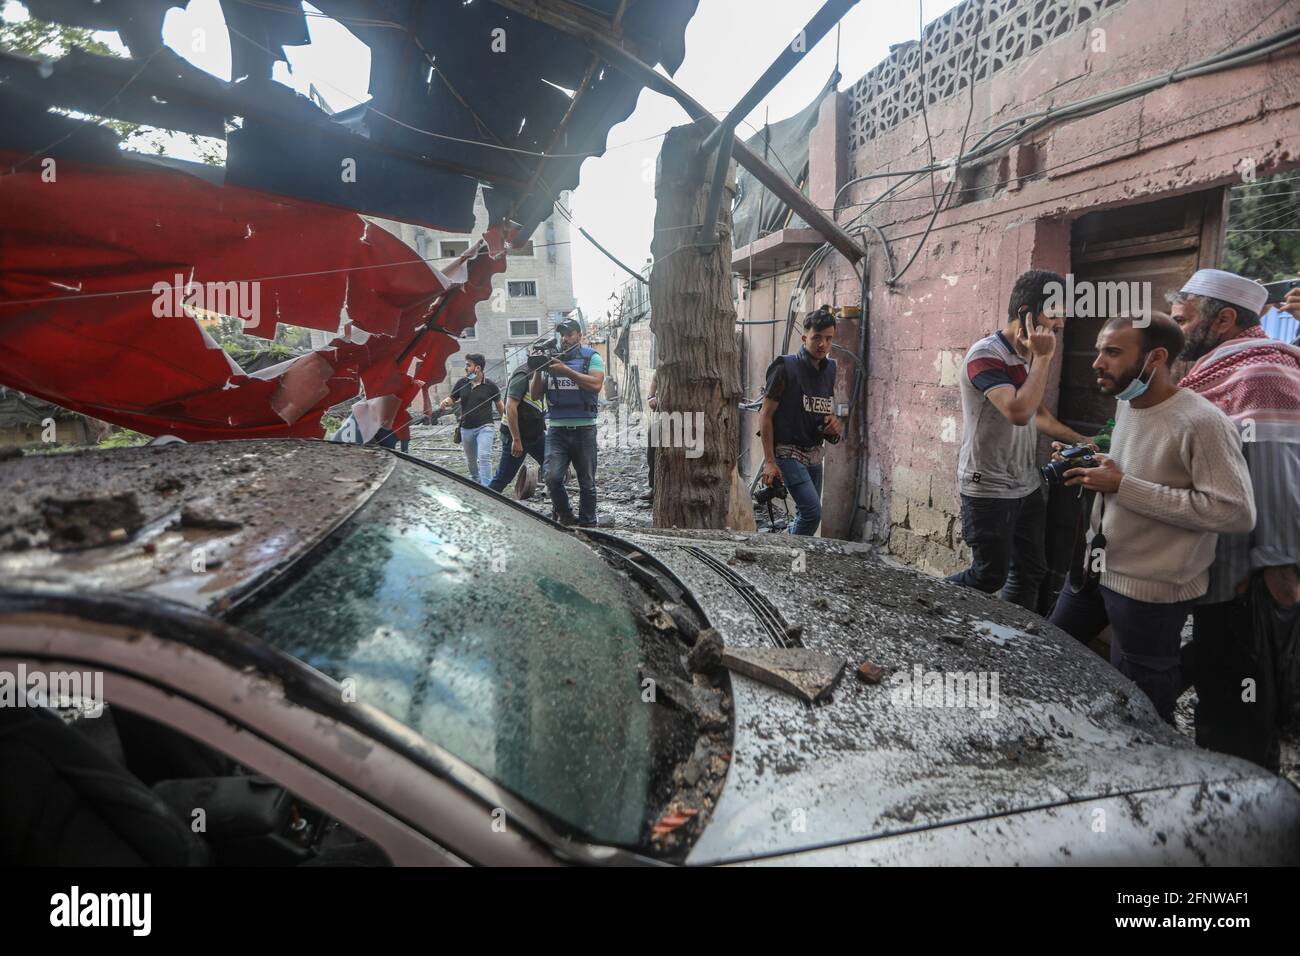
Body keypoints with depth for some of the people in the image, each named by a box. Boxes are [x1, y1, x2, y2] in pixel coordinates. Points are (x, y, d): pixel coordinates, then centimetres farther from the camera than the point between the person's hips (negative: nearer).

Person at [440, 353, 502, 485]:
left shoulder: (490, 385, -5)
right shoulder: (462, 383, 2)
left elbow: (499, 404, 6)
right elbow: (452, 399, 10)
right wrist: (446, 402, -13)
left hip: (484, 426, -4)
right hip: (466, 428, 4)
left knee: (484, 457, -18)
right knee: (471, 459, 18)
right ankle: (475, 482, 41)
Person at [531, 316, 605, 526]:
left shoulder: (591, 357, 4)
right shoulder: (551, 358, 13)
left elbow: (595, 384, -15)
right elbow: (536, 394, 10)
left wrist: (566, 370, -20)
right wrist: (538, 370, -7)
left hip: (584, 429, -2)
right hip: (556, 429, 2)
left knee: (587, 483, 5)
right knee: (552, 477, -14)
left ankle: (587, 524, 17)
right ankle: (564, 515, 9)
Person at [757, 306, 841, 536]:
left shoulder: (828, 370, 8)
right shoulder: (785, 368, -12)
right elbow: (765, 415, -12)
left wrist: (835, 424, -3)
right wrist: (769, 461, -16)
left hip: (814, 454, 7)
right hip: (788, 453, -7)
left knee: (806, 514, 11)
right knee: (813, 511, -17)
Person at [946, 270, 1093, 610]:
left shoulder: (1028, 355, 10)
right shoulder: (986, 355, -18)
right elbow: (1018, 412, -32)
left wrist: (1080, 440, 18)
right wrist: (1043, 358, -20)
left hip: (1027, 486, 9)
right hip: (989, 490, -8)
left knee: (1030, 572, 12)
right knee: (990, 576, 1)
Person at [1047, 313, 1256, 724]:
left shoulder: (1202, 422, -21)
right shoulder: (1126, 405, 6)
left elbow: (1236, 512, -27)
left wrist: (1122, 486, -26)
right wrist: (1089, 464, 1)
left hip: (1151, 590, -8)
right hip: (1094, 567, 8)